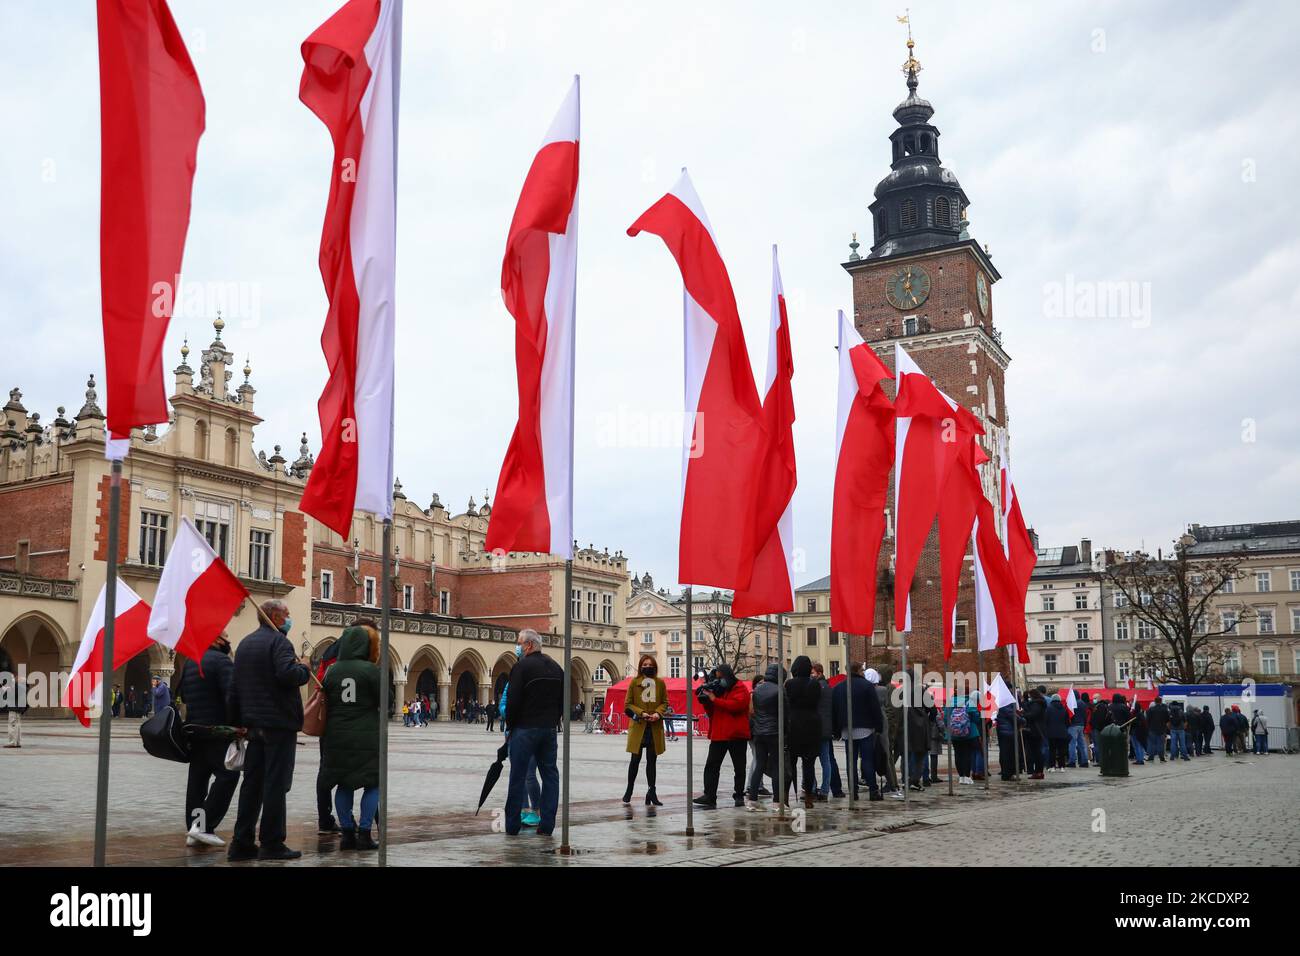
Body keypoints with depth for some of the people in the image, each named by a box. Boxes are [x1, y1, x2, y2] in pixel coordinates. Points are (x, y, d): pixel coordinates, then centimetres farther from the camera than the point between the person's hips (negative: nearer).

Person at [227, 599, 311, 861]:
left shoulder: (245, 643, 16)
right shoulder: (278, 641, -11)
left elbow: (235, 687, 18)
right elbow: (288, 673, -27)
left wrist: (238, 722, 20)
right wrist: (304, 668, -7)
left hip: (254, 724, 8)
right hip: (279, 723, -8)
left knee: (252, 783, 11)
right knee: (276, 784, -3)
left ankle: (242, 843, 12)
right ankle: (272, 844, -1)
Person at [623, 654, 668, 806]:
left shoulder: (660, 683, 6)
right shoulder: (634, 682, 0)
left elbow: (665, 702, 11)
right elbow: (627, 704, 2)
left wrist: (658, 713, -8)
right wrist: (641, 713, -13)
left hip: (655, 726, 2)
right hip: (638, 725, -2)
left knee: (652, 760, 6)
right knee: (635, 759, 2)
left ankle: (651, 793, 8)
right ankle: (629, 790, 17)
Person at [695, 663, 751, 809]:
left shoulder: (740, 688, -4)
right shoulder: (718, 689, 16)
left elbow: (736, 704, -22)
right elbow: (711, 712, 17)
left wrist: (715, 700, -18)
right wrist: (706, 701, -3)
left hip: (736, 735, -6)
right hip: (718, 735, 6)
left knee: (739, 767, 7)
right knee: (711, 766, -3)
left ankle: (739, 795, 17)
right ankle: (709, 797, -6)